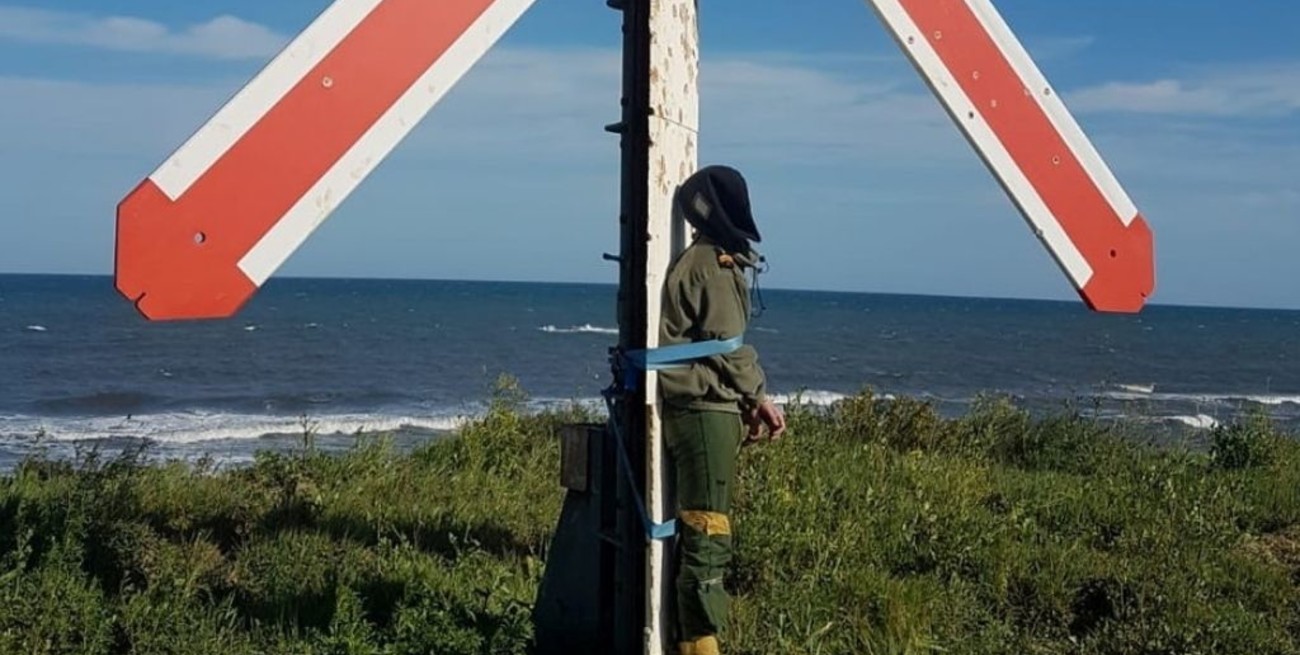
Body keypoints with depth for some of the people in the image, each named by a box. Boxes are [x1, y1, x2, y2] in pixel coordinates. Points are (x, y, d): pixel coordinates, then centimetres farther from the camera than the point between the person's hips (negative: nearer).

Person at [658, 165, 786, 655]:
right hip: (705, 410, -10)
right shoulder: (713, 264, -12)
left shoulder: (700, 260, 18)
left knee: (697, 531, 14)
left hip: (698, 408, 10)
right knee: (708, 533, -9)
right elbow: (728, 345, -14)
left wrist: (747, 402, 15)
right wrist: (760, 397, -2)